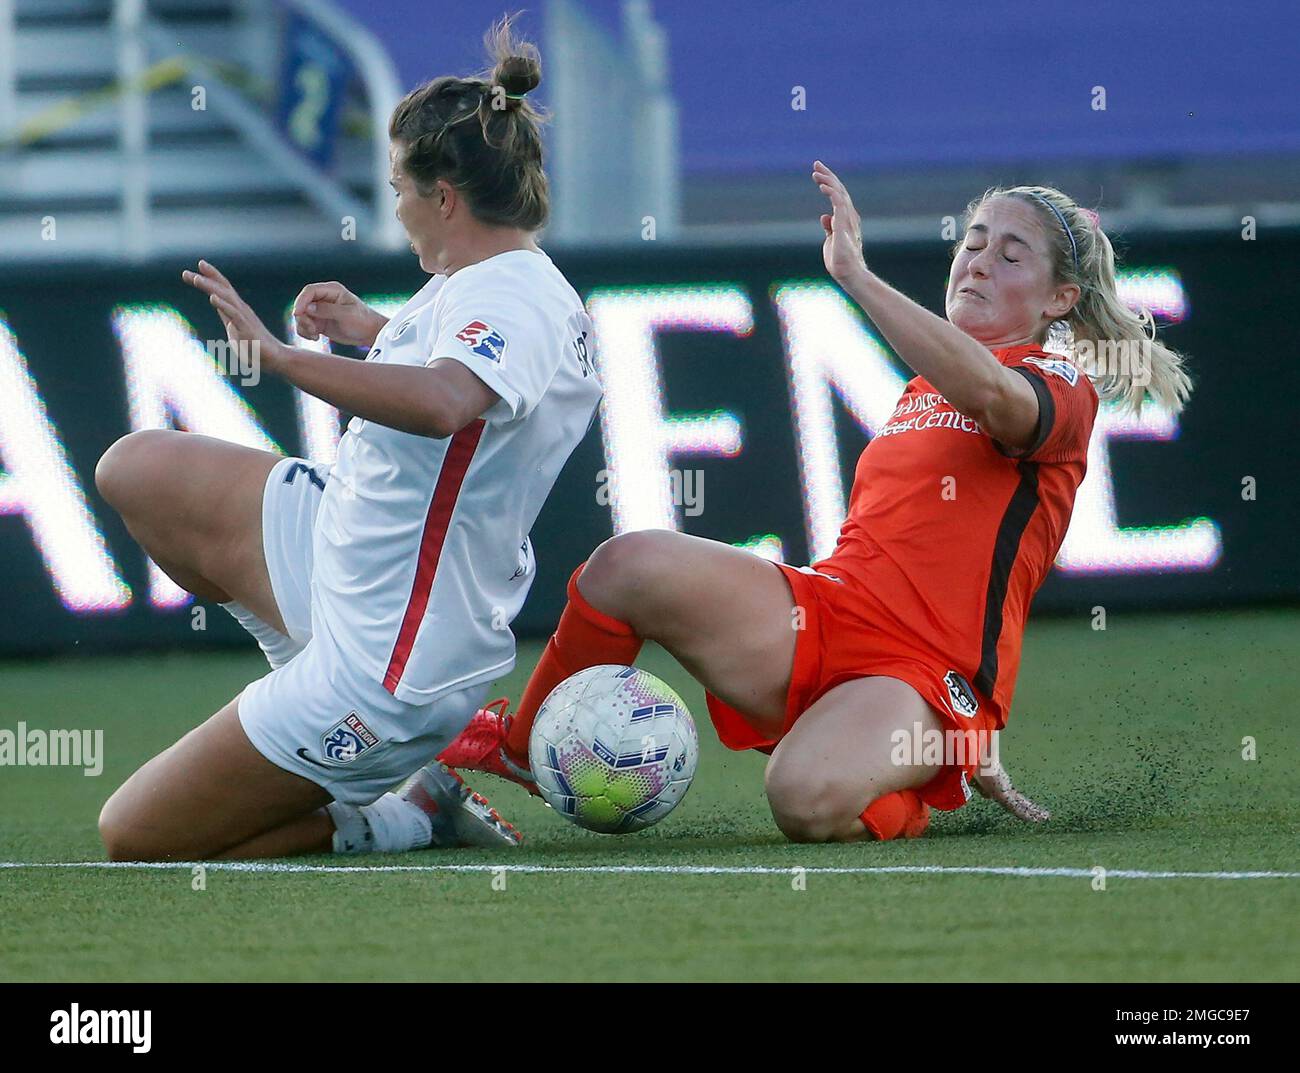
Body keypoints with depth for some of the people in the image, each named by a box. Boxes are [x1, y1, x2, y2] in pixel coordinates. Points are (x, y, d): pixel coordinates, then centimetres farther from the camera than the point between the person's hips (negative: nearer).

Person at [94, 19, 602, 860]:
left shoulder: (506, 300, -26)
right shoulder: (508, 283, 6)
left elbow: (443, 402, -50)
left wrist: (284, 355, -48)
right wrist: (377, 331, 31)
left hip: (380, 672, -10)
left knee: (133, 839, -5)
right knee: (135, 470, 18)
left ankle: (406, 819, 3)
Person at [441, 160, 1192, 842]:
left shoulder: (1064, 388, 1)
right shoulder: (923, 388, 27)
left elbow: (991, 393, -26)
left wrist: (855, 274, -27)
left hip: (926, 675, -7)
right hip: (824, 615, 7)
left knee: (810, 798, -38)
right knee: (632, 564, -20)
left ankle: (910, 796, -1)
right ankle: (524, 749, 3)